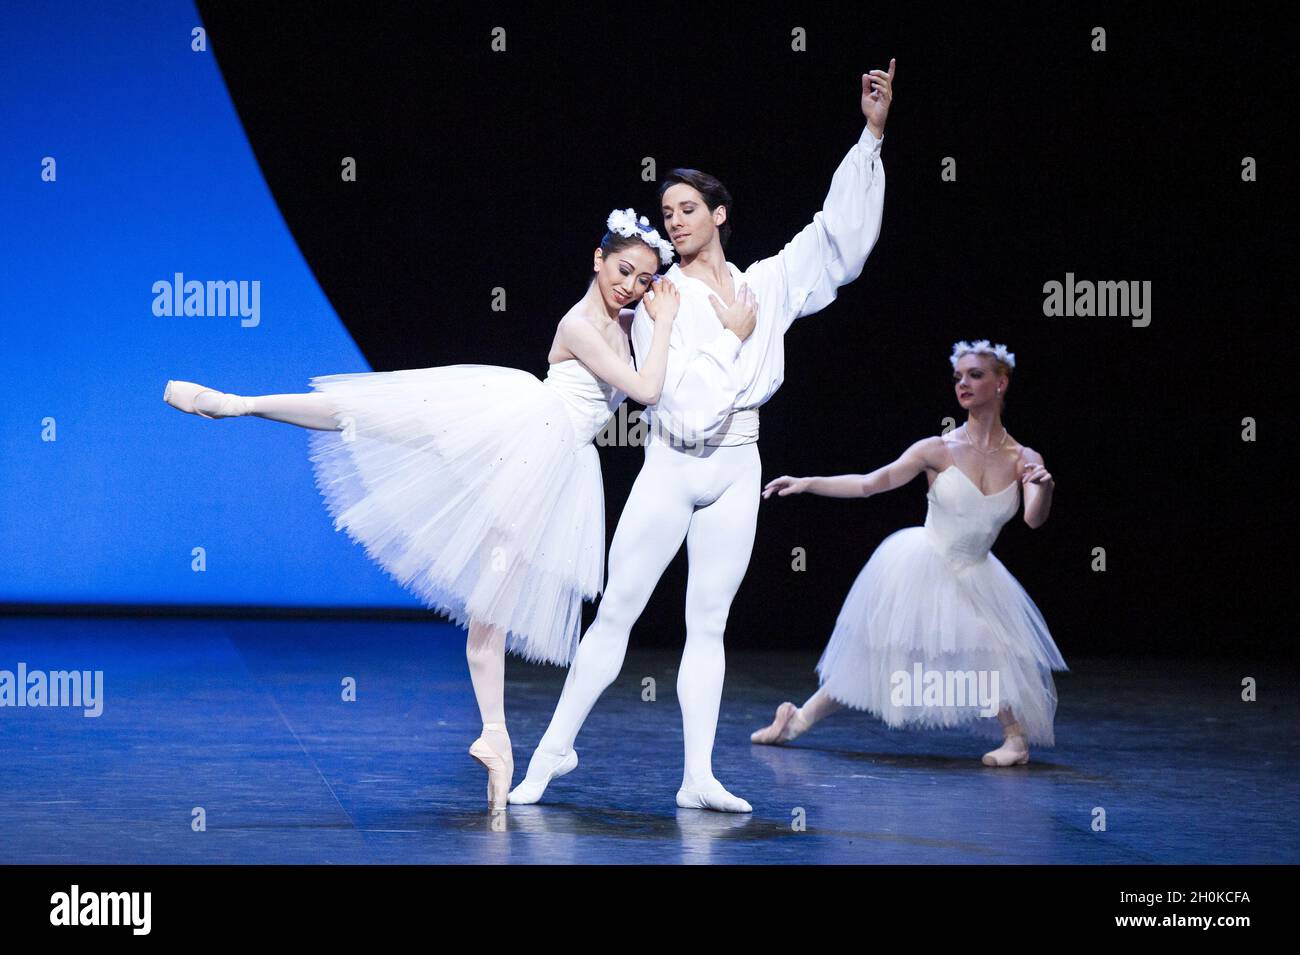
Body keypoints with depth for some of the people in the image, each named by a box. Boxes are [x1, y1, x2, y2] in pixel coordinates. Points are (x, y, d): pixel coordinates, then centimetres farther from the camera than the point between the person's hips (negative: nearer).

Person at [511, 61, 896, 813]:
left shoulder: (767, 284, 10)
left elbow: (840, 234, 5)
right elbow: (670, 387, -9)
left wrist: (872, 136, 1)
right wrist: (735, 336, -6)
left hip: (735, 469, 2)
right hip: (670, 465, -2)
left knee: (709, 624, 4)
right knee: (616, 612, -2)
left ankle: (699, 777, 2)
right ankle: (558, 746, 7)